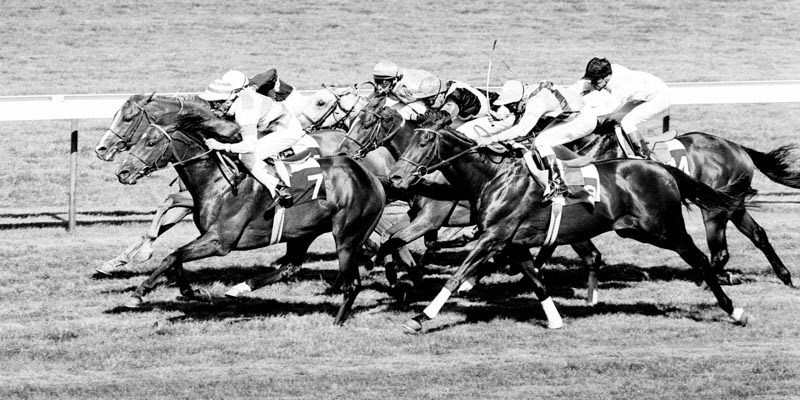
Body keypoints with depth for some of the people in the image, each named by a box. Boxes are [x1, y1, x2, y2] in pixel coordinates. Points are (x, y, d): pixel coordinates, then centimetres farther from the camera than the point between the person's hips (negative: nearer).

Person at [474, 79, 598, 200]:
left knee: (541, 142, -15)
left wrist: (492, 139, -36)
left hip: (583, 120, -9)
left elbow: (522, 130, -36)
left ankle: (558, 183, -9)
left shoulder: (536, 102, -30)